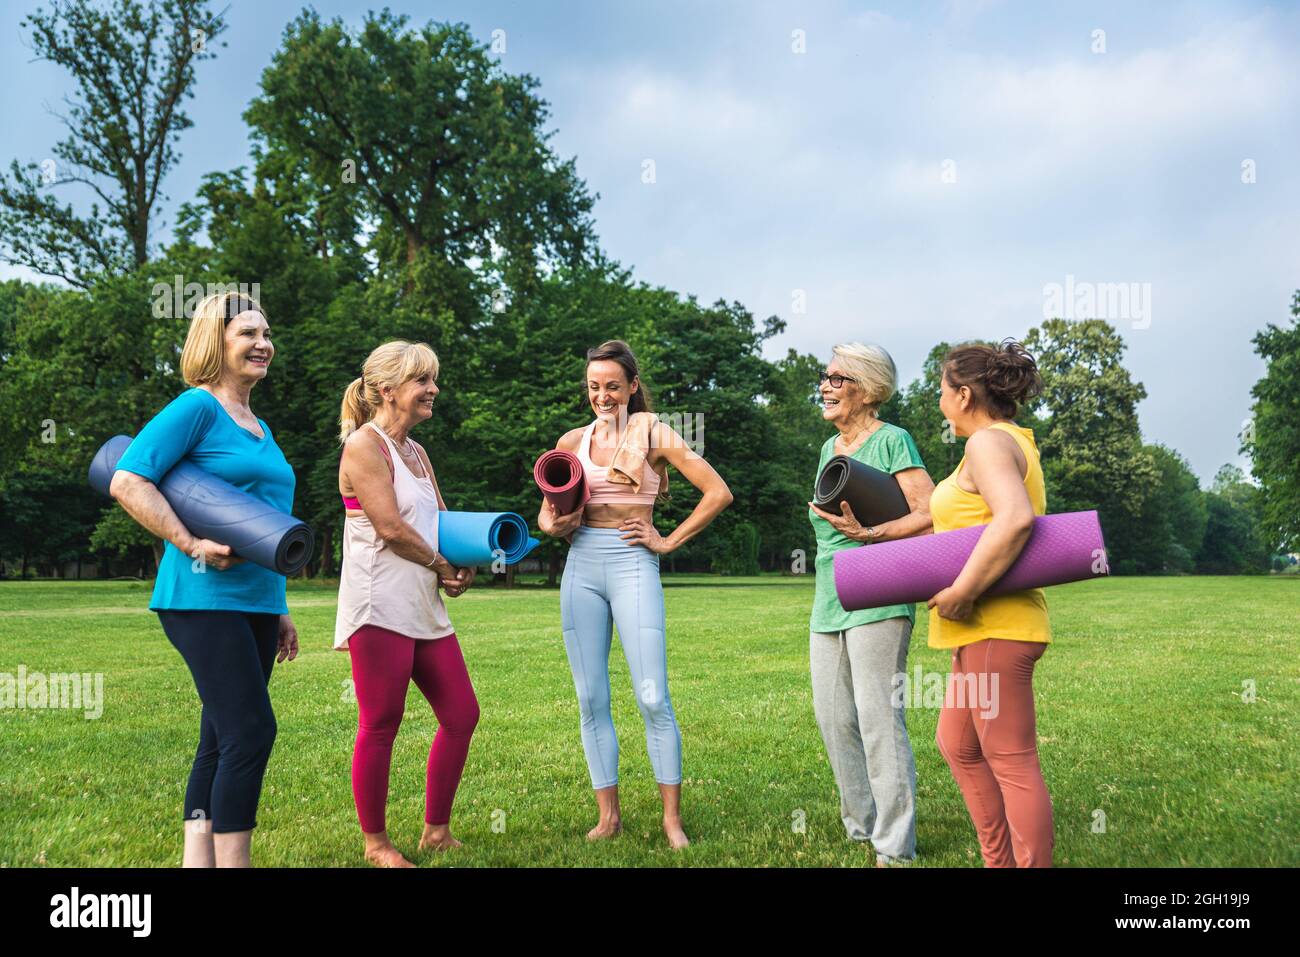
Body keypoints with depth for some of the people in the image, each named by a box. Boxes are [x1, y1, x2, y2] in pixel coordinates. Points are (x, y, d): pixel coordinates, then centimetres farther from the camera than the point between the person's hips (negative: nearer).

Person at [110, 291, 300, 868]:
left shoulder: (259, 428, 19)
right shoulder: (197, 408, -6)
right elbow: (127, 482, -15)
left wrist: (279, 612, 22)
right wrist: (192, 545, -21)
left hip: (255, 603, 9)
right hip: (205, 599, -9)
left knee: (222, 743, 10)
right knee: (250, 733, -13)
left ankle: (198, 860, 17)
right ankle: (231, 861, -5)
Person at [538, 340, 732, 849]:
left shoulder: (653, 433, 0)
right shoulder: (573, 440, 11)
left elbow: (718, 493, -4)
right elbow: (547, 512, 19)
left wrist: (669, 541, -5)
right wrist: (552, 524, -5)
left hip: (632, 564, -4)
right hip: (581, 565, 4)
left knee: (653, 698, -7)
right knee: (591, 700, 5)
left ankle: (672, 818, 5)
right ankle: (608, 814, 15)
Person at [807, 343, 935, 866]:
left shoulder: (891, 440, -6)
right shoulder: (829, 447, 17)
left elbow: (931, 513, -15)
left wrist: (868, 535, -24)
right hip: (828, 602, 8)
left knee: (879, 720, -8)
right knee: (832, 717, 9)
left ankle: (894, 848, -1)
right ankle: (861, 827, 23)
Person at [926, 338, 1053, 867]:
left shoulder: (988, 443, -13)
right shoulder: (1014, 443, 19)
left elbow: (1014, 519, -30)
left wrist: (963, 591, -26)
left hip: (993, 626, -11)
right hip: (989, 627, 11)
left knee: (1012, 763, -5)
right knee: (957, 746, 19)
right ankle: (998, 862, 26)